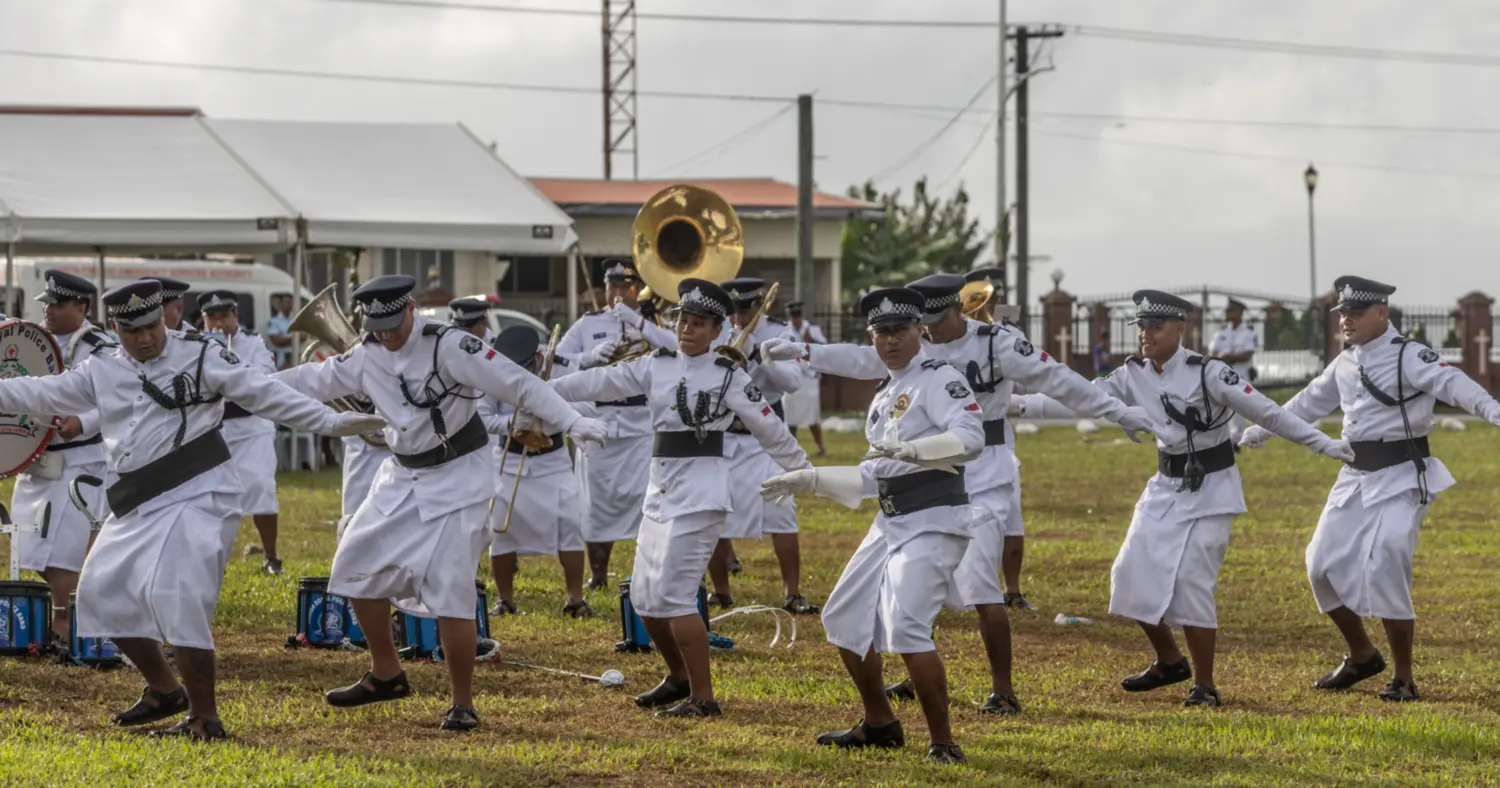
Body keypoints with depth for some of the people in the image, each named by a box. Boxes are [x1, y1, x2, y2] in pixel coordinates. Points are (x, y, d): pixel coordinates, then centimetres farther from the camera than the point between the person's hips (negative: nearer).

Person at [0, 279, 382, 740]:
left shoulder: (201, 356, -5)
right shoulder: (102, 371, 10)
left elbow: (267, 395, -7)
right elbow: (43, 393, 13)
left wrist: (330, 423, -14)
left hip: (197, 496, -7)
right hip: (137, 506, 7)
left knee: (177, 599, -18)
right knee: (102, 593, 10)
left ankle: (204, 717, -9)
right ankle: (165, 691, 25)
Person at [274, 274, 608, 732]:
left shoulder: (449, 346, -19)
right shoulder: (368, 356, 2)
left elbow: (517, 384, -22)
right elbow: (314, 381, 13)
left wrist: (570, 422, -32)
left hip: (458, 476, -7)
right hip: (402, 477, 7)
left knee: (449, 591, -13)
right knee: (356, 565, 7)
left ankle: (463, 704, -1)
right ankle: (386, 676, 24)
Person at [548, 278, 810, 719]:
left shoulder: (729, 378, -4)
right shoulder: (657, 365, 9)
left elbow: (770, 430, 0)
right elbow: (603, 382, 2)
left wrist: (806, 474, 3)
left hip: (701, 491, -7)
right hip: (661, 489, 7)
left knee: (673, 595, -14)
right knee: (644, 597, 12)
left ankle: (703, 698, -6)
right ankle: (680, 677, 33)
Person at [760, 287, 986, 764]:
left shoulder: (939, 380, -10)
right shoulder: (884, 397, 18)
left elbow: (970, 438, -27)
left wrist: (910, 449, -38)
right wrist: (809, 481, 19)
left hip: (933, 523, -10)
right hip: (891, 523, 10)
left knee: (905, 626, -24)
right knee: (844, 618, 17)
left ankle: (944, 745, -15)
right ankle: (879, 725, 32)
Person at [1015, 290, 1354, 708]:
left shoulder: (1207, 373, -16)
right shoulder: (1134, 376, 0)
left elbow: (1267, 413, -13)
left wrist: (1324, 444, -13)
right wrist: (1020, 404, -16)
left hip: (1210, 488, -6)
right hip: (1166, 487, 6)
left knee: (1192, 582, -10)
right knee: (1133, 574, 2)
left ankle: (1204, 685, 2)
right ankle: (1169, 662, 22)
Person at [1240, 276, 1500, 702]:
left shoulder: (1409, 356, -12)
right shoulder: (1346, 363, 11)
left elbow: (1449, 381, -30)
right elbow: (1311, 401, 27)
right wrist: (1260, 430, 36)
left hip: (1401, 478, -8)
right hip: (1356, 476, 8)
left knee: (1383, 569, -18)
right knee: (1324, 566, 6)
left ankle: (1404, 679, -5)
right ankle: (1362, 657, 26)